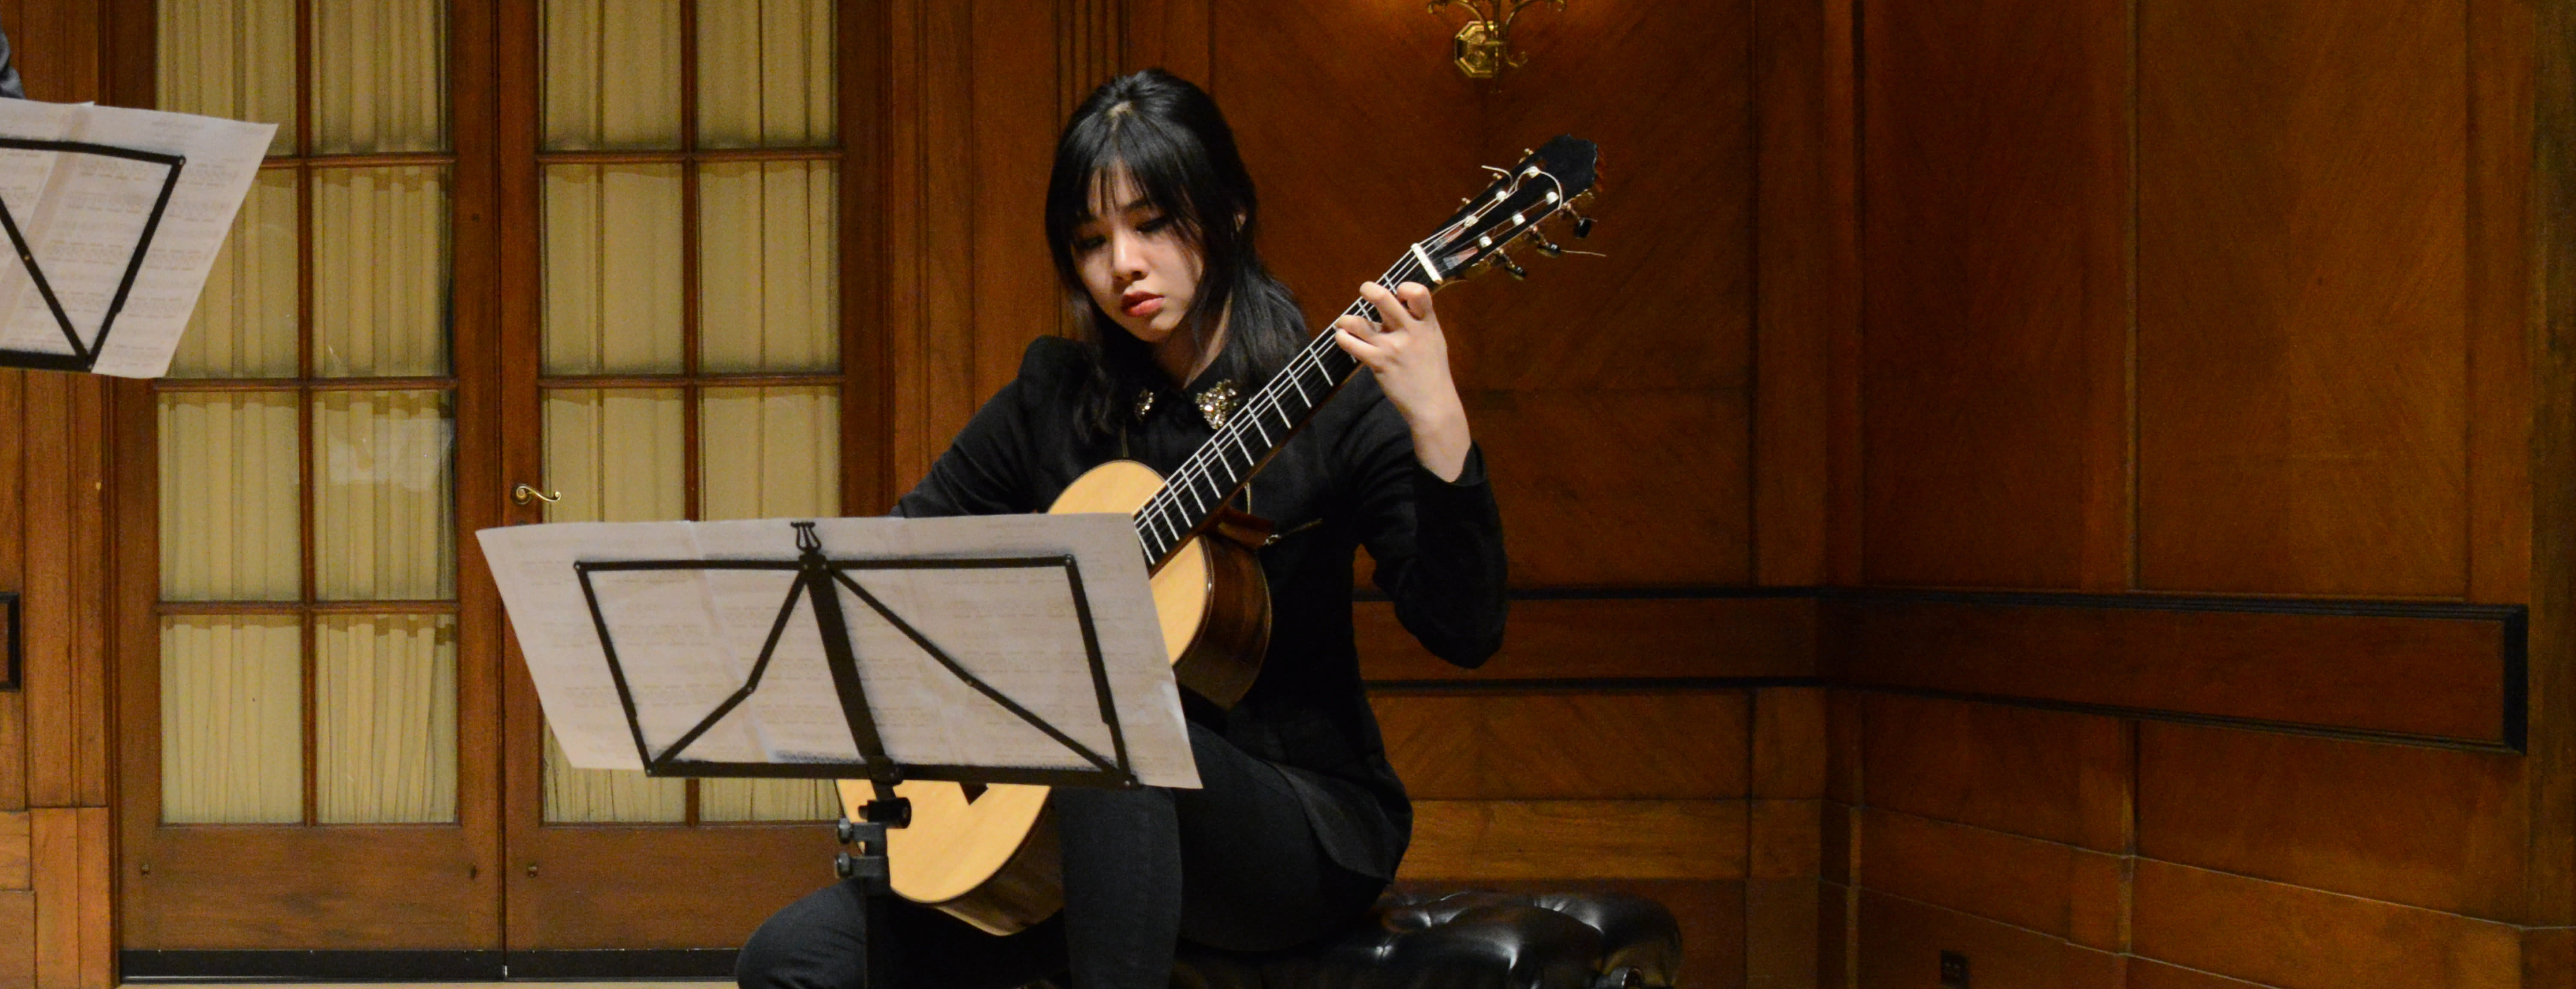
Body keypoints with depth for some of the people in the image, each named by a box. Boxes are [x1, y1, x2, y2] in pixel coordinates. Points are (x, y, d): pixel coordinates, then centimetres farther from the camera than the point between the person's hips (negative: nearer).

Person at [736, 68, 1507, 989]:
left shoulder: (1336, 404, -7)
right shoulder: (1056, 395, 7)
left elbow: (1465, 634, -18)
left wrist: (1437, 428, -33)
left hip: (1303, 825, -4)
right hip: (1069, 820, 4)